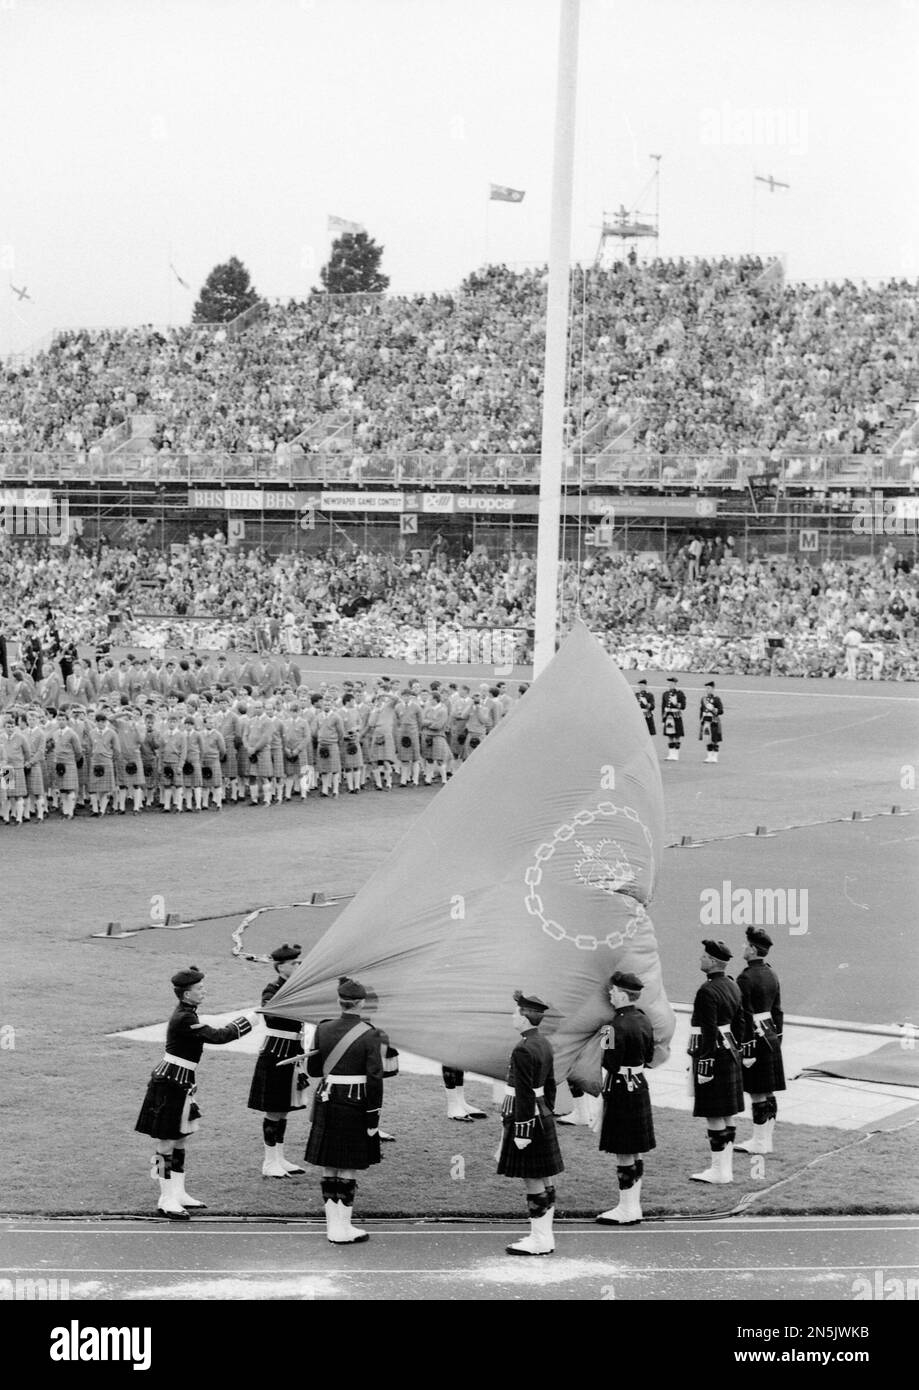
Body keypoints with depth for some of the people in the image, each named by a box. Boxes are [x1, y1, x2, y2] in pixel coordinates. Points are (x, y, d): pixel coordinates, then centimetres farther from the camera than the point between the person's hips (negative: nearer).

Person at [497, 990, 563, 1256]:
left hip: (526, 1119, -10)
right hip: (543, 1119, 10)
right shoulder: (544, 1044, 10)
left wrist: (521, 1131, -20)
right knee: (541, 1180, 14)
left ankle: (539, 1241, 3)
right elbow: (550, 1086, 18)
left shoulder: (524, 1050, -20)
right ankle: (544, 1236, 20)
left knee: (533, 1182, -3)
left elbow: (524, 1094, -21)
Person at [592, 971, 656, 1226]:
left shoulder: (616, 1027, -21)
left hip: (621, 1092, -9)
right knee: (635, 1154, 15)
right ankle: (634, 1205, 23)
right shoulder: (643, 1020, 6)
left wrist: (602, 1107, -12)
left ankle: (626, 1210, 6)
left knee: (624, 1155, 0)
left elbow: (610, 1068, -19)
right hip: (640, 1088, 9)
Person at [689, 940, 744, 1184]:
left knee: (713, 1116, -3)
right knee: (727, 1114, 13)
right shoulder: (732, 986, 9)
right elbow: (739, 1024, 16)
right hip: (730, 1054, 10)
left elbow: (709, 1033, -22)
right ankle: (726, 1167, 19)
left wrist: (704, 1066, -19)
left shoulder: (707, 992, -20)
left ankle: (719, 1170, 2)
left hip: (712, 1055, -10)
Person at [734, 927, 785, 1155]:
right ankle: (766, 1139, 21)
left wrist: (746, 1050, -17)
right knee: (768, 1093, 13)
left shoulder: (746, 978, -18)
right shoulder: (771, 974, 8)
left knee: (757, 1094, -1)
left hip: (755, 1037, -9)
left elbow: (746, 1017, -19)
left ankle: (759, 1142, 5)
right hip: (771, 1036, 9)